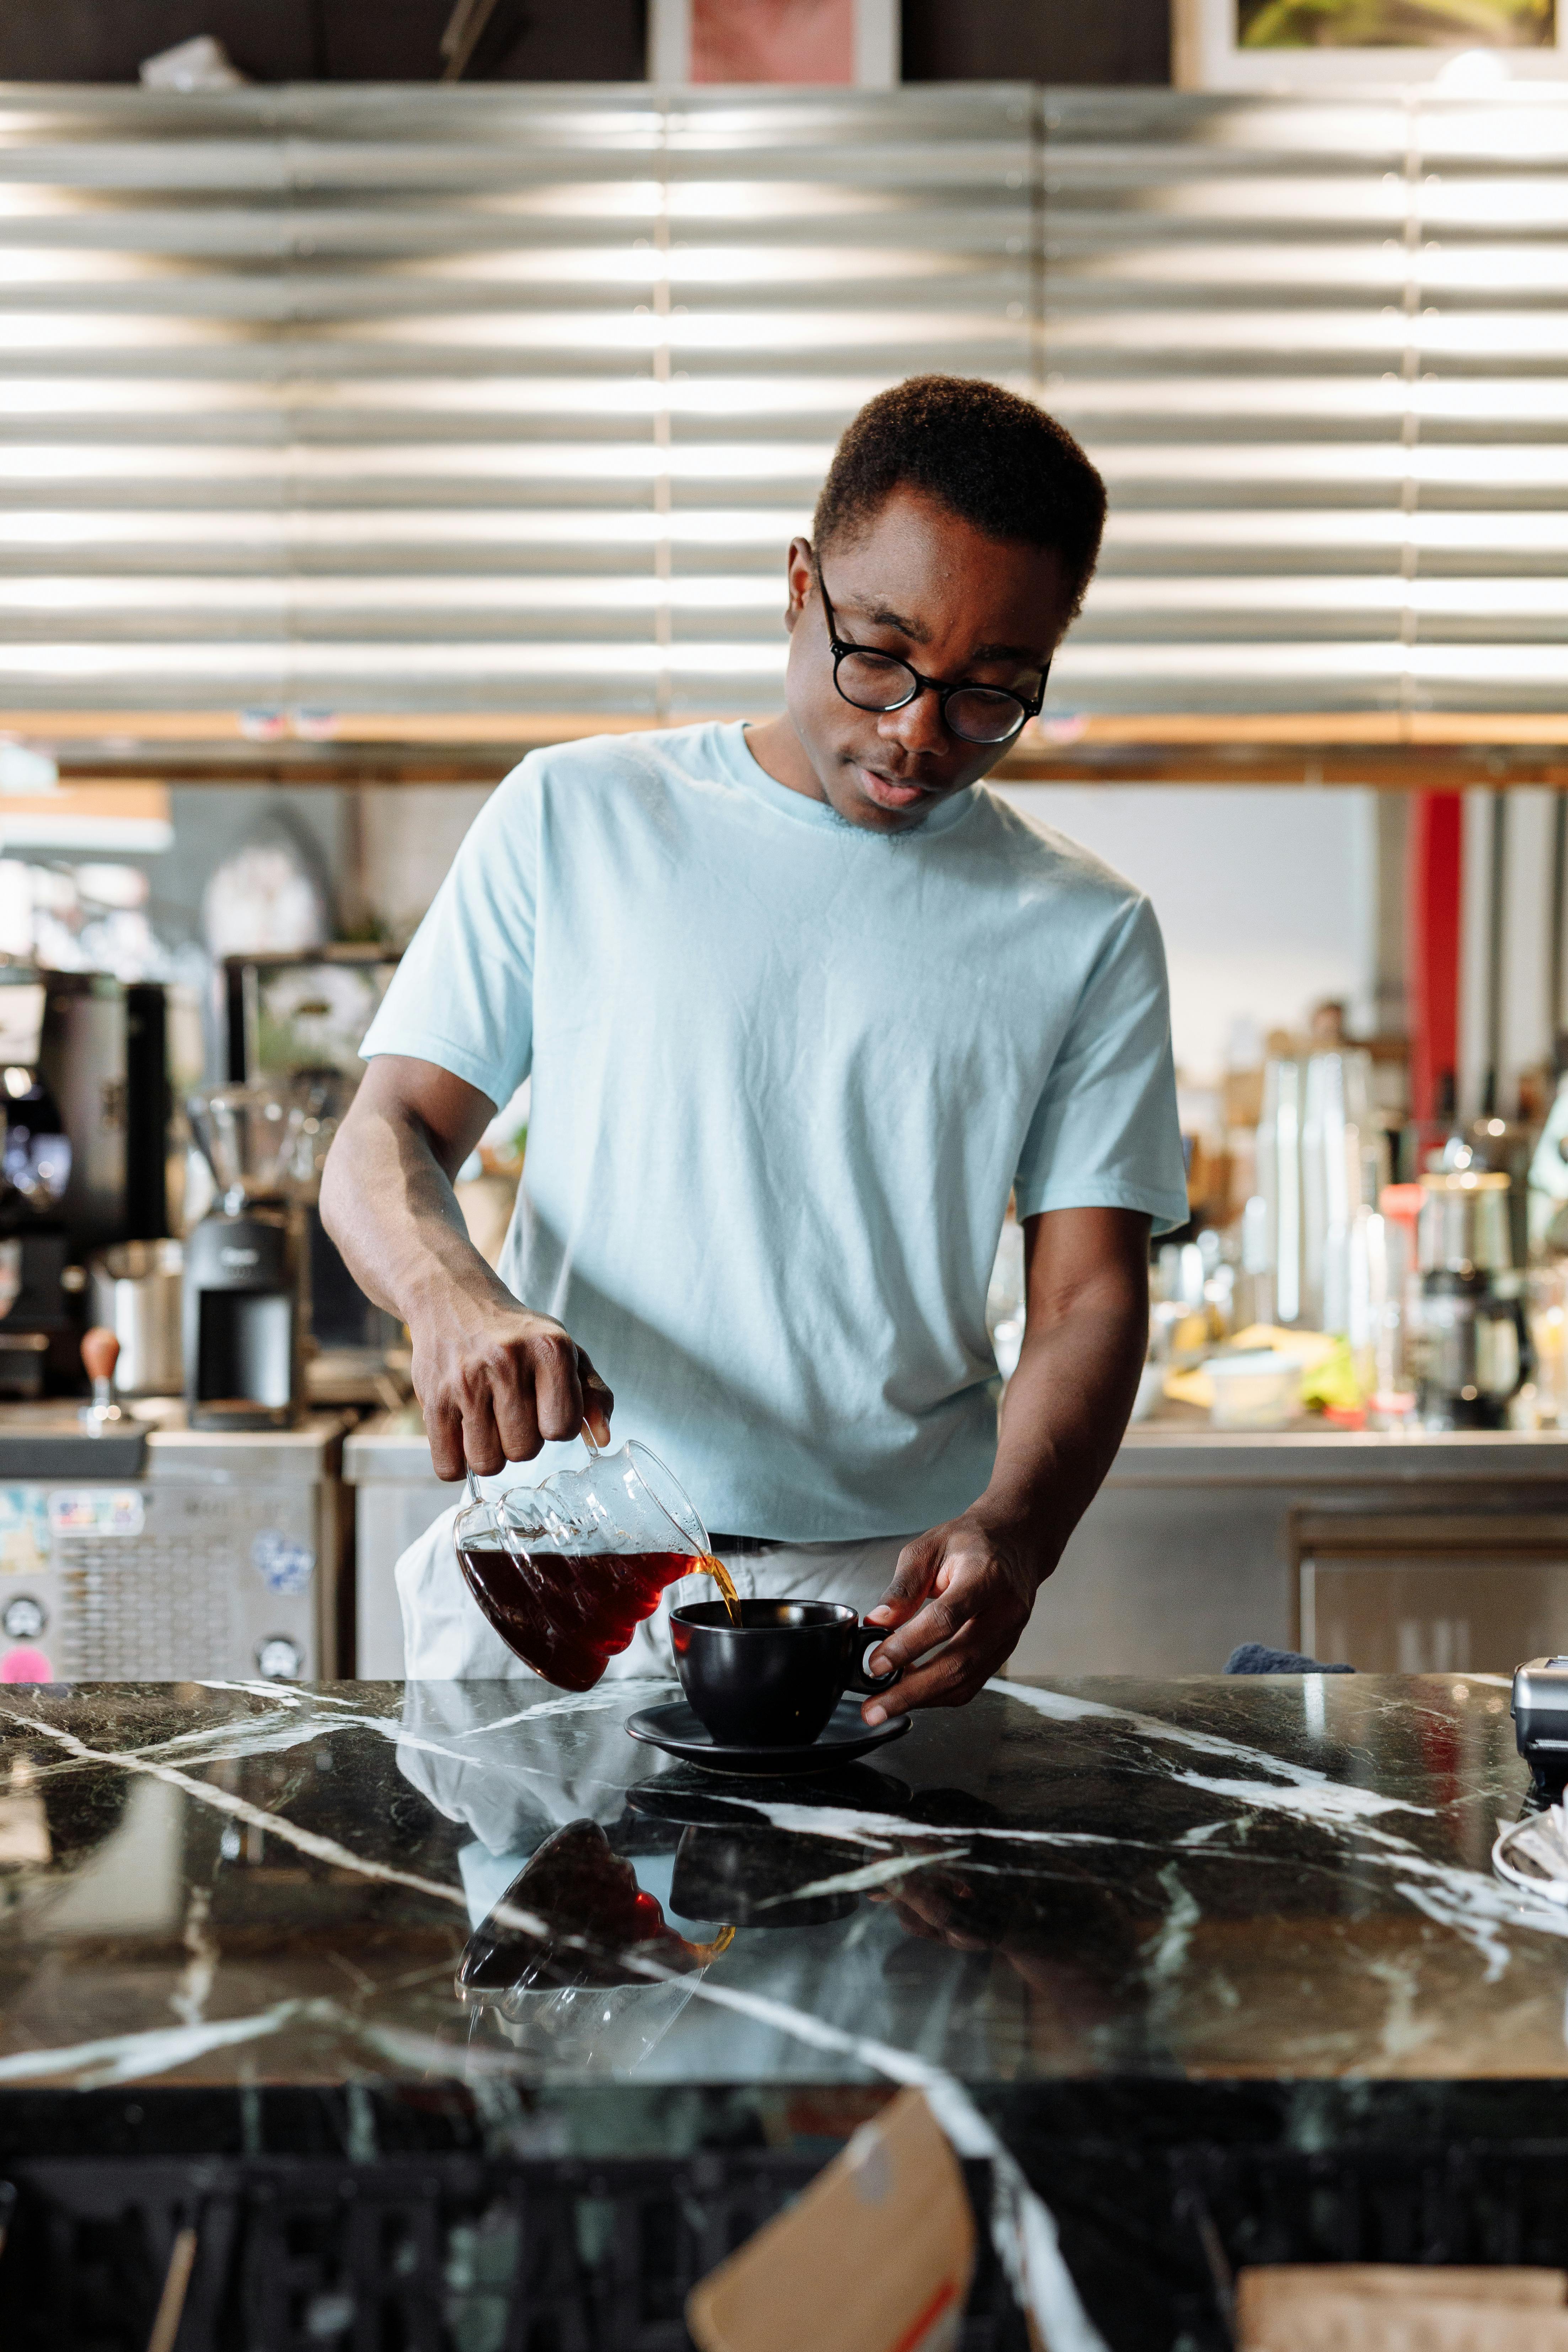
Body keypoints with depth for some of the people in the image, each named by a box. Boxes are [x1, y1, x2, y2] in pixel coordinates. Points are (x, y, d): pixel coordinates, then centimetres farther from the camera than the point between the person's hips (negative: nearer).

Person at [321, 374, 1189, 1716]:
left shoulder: (1087, 935, 8)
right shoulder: (576, 815, 8)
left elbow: (1090, 1300, 3)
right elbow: (387, 1142, 6)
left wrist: (1008, 1531, -17)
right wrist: (454, 1299, -17)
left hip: (884, 1592, 0)